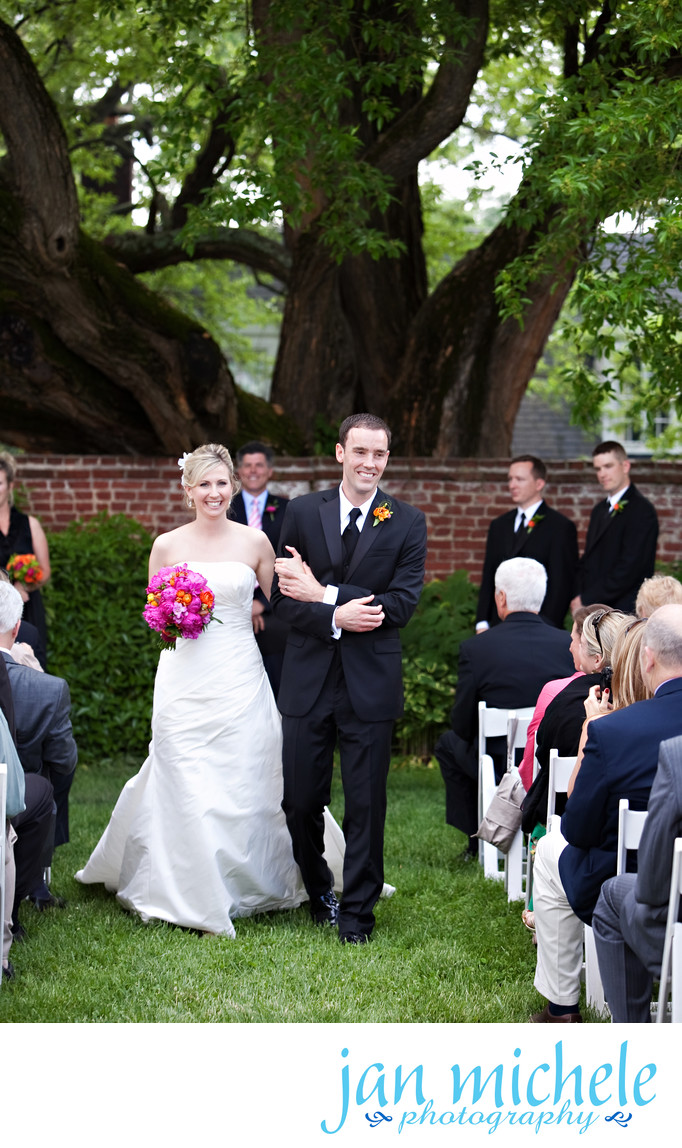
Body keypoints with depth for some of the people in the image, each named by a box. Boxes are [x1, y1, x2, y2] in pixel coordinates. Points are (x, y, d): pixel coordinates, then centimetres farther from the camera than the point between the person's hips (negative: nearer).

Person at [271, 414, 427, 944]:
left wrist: (322, 593, -14)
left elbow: (402, 602, -10)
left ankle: (358, 910, 18)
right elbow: (282, 596, -1)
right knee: (299, 800, 9)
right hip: (308, 679, 1)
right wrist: (336, 616, -19)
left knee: (366, 801, 5)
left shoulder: (408, 523, 0)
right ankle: (318, 888, 33)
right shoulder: (302, 512, 3)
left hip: (371, 682, -1)